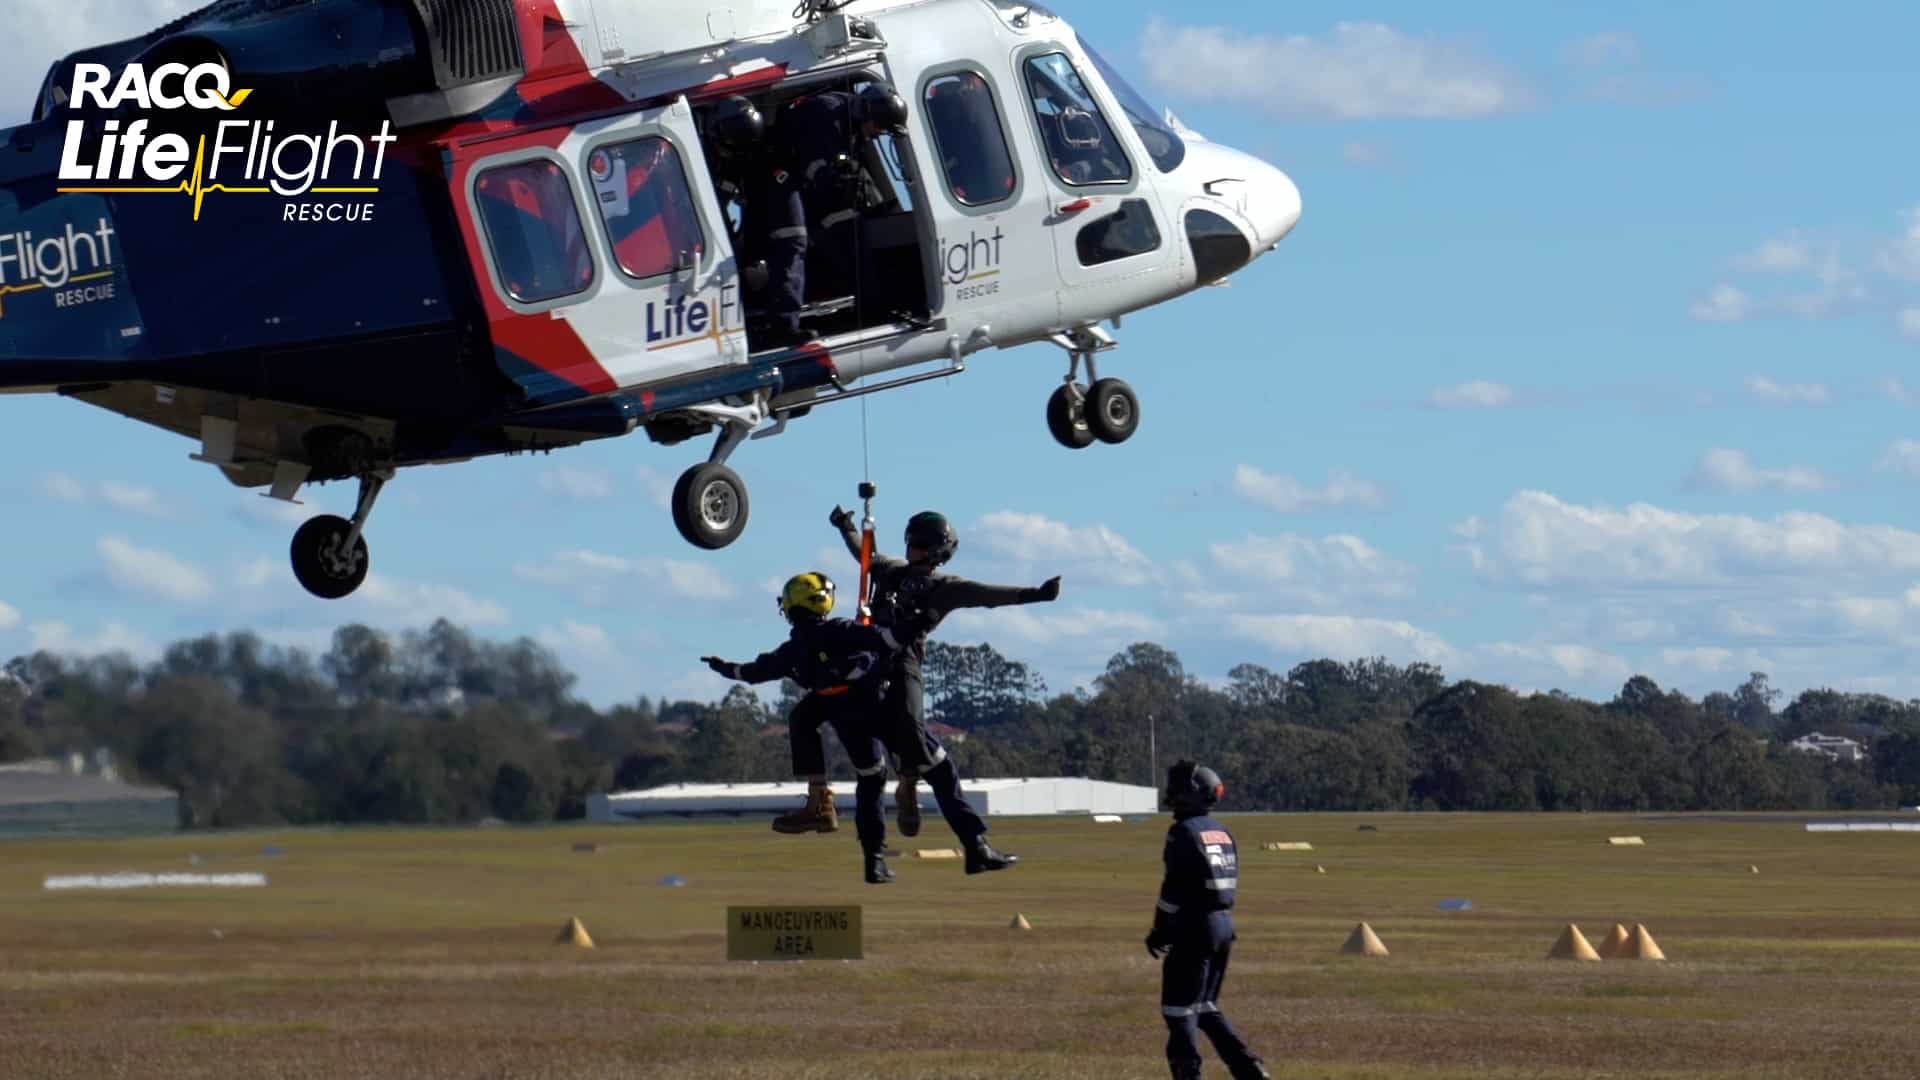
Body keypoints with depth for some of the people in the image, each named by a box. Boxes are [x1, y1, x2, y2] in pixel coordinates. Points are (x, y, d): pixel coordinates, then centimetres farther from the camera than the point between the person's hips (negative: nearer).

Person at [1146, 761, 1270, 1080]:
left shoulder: (1184, 832, -13)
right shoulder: (1222, 833, 14)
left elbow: (1174, 888, -16)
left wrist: (1160, 931, -6)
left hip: (1196, 927, -9)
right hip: (1224, 924, 9)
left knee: (1179, 1007, 0)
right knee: (1205, 1006, 18)